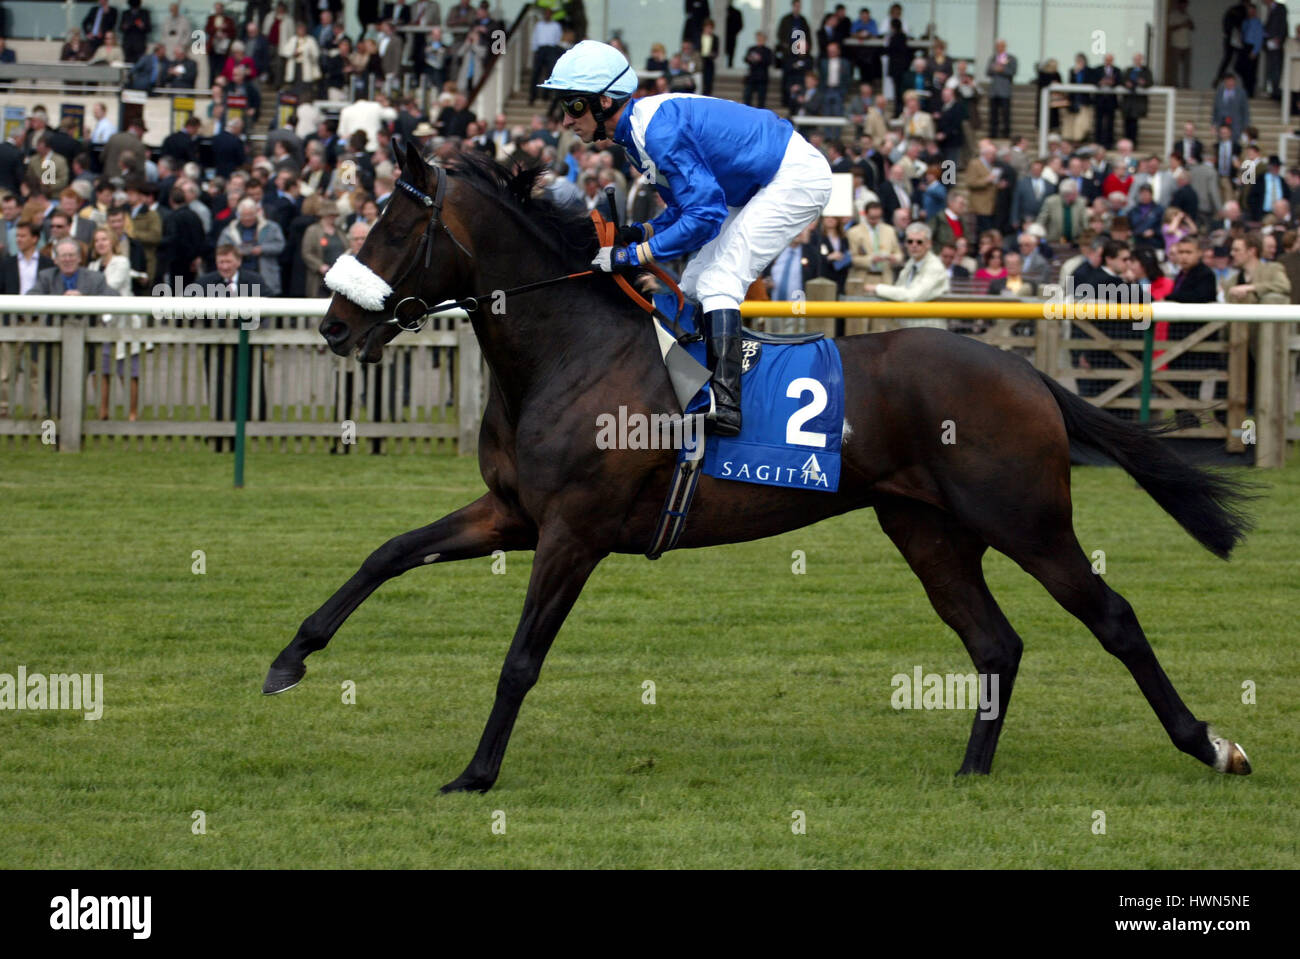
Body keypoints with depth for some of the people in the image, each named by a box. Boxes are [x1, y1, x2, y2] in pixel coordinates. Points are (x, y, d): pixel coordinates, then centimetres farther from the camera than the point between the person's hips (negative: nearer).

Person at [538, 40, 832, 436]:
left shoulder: (659, 131, -28)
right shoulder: (638, 128, 4)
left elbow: (705, 214, -30)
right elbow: (688, 202, 13)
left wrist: (632, 255, -28)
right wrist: (640, 232, -4)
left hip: (798, 176, -11)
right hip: (766, 184, 11)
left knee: (717, 282, -18)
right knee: (694, 285, 11)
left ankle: (726, 406, -26)